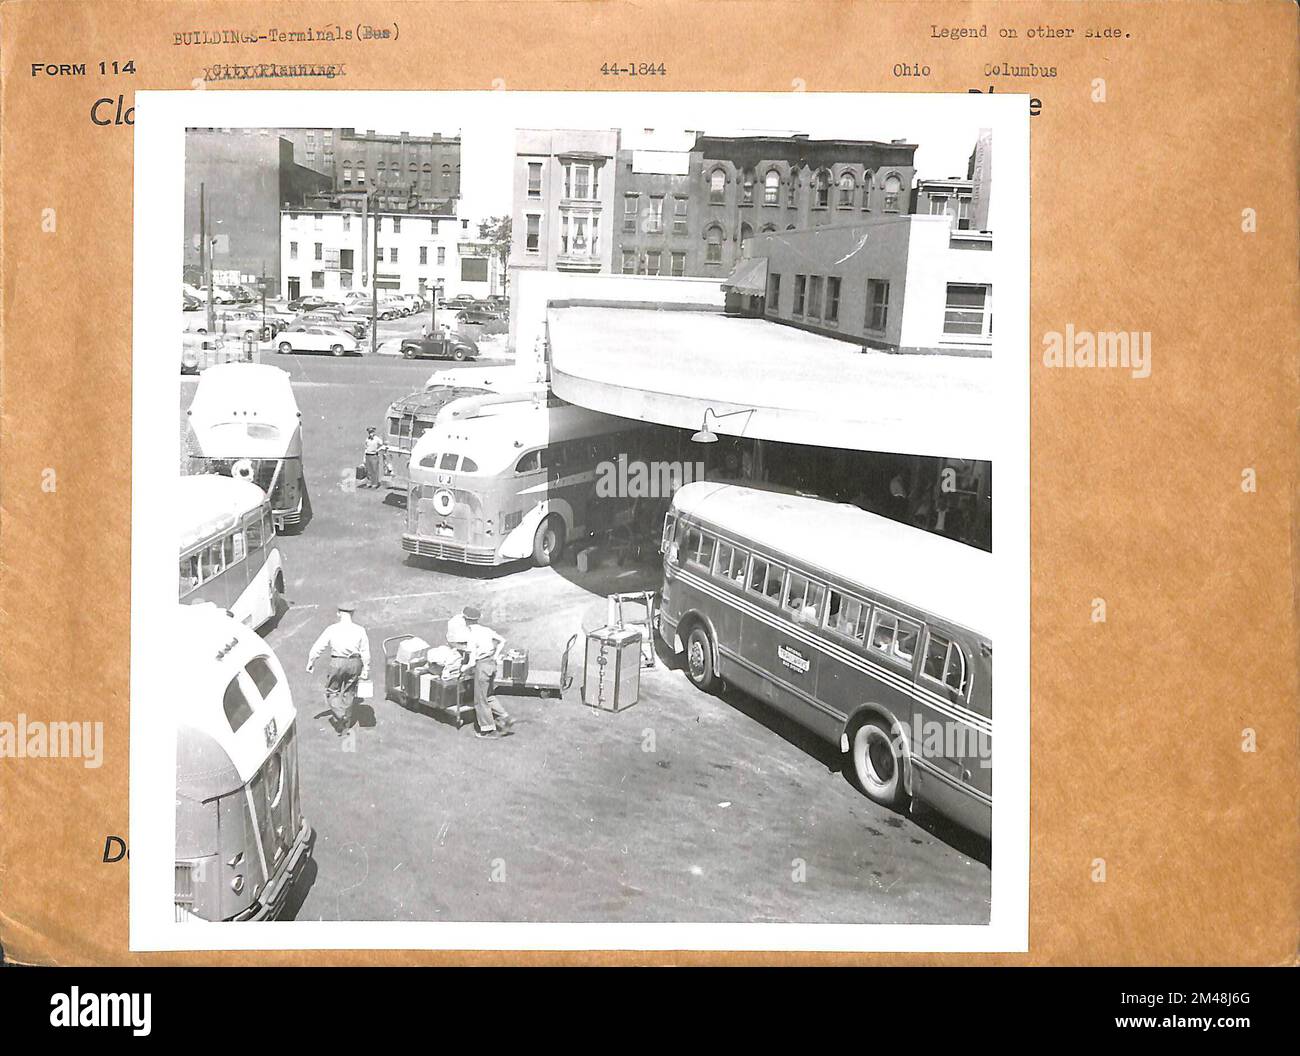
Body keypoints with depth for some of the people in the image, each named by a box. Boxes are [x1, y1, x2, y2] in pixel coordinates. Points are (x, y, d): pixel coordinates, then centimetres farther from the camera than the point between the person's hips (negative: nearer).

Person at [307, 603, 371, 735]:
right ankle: (346, 722, 23)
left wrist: (311, 662, 11)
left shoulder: (332, 629, -5)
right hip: (355, 663, 2)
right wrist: (366, 669, 8)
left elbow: (318, 647, -1)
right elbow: (365, 652, 0)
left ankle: (339, 714, -7)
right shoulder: (360, 630, -1)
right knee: (349, 692, 16)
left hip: (337, 662, -2)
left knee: (332, 690, 14)